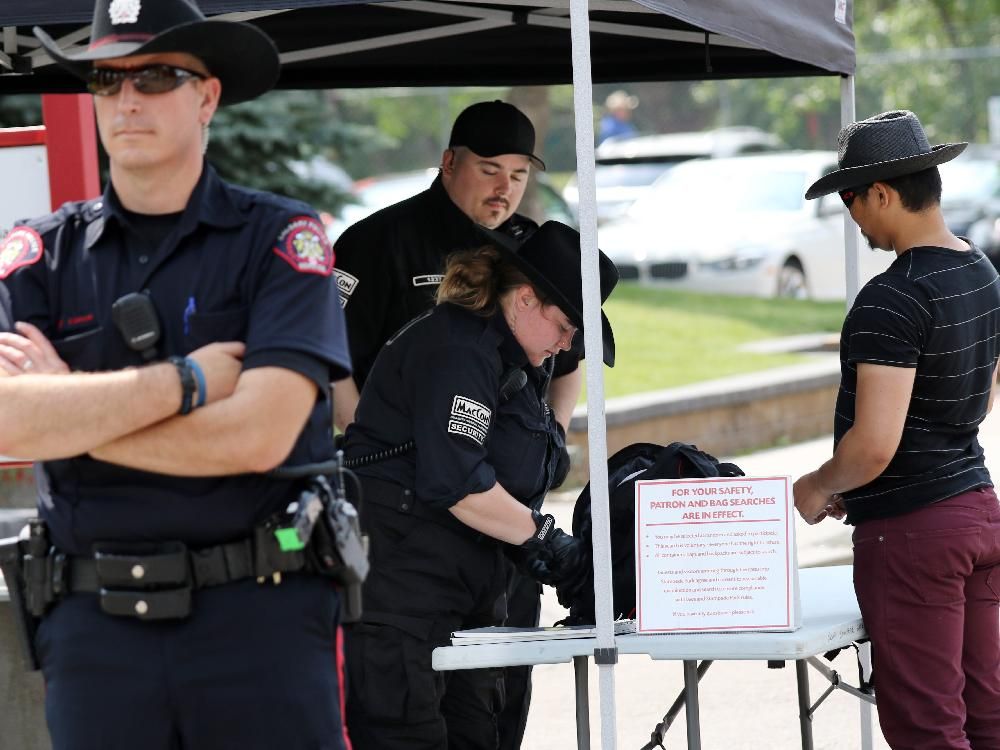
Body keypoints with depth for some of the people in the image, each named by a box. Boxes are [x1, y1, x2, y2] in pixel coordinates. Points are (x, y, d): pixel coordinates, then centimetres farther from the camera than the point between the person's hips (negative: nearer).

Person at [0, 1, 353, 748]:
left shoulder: (280, 238, 1)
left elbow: (258, 435, -11)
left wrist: (73, 413, -5)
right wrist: (185, 382, -11)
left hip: (259, 616, -2)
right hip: (94, 624, 2)